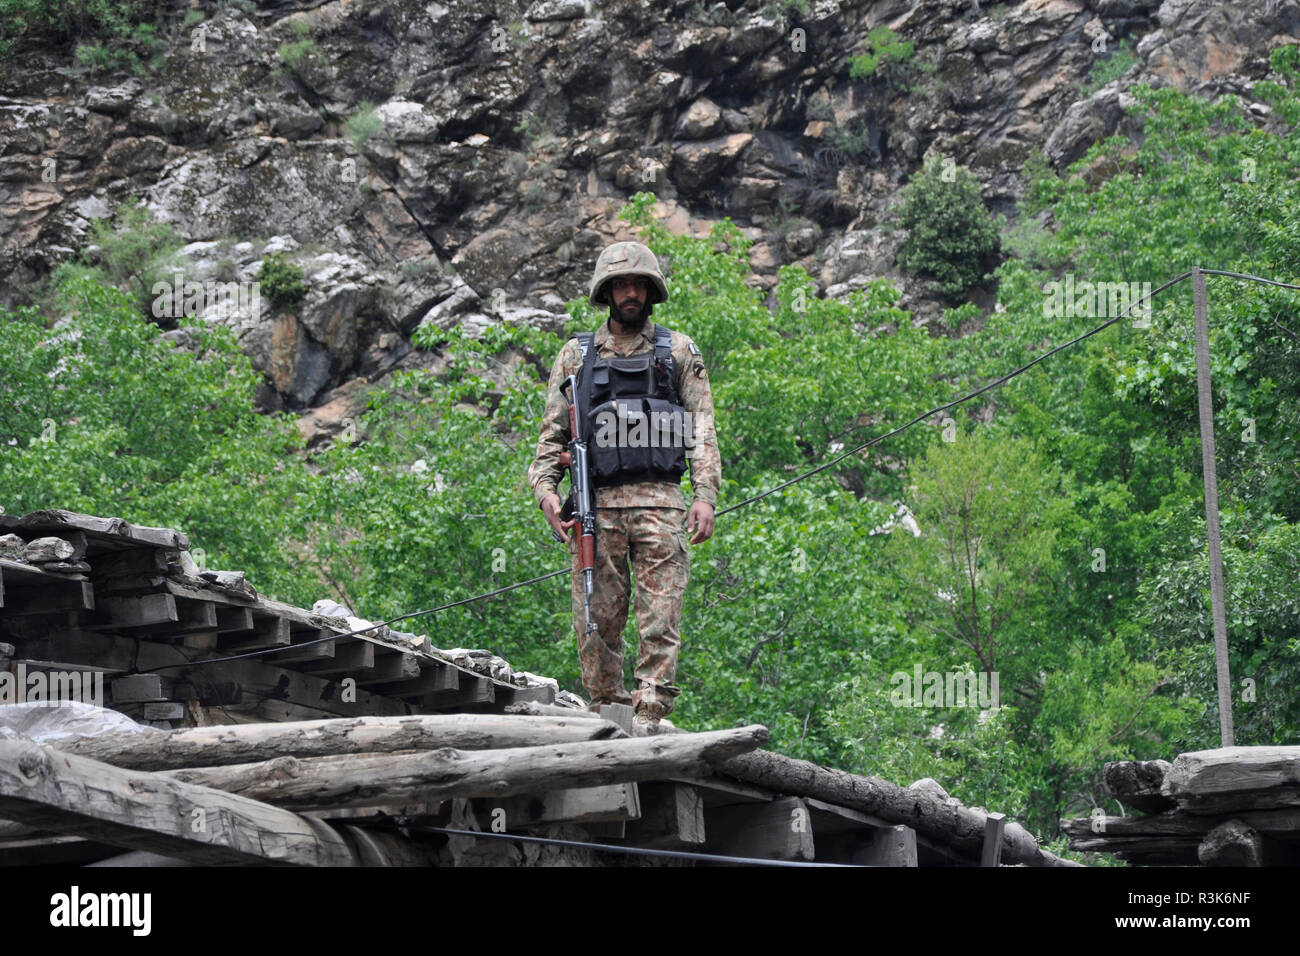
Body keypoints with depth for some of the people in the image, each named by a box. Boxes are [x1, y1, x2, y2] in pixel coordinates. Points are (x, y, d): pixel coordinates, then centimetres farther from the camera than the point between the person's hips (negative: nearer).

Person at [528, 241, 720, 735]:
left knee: (660, 619, -8)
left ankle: (649, 720, -10)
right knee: (596, 620, -2)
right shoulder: (577, 355, 15)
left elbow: (702, 430, 8)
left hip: (660, 503, -1)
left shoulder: (678, 352, 13)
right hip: (597, 504, 1)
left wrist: (705, 495, -4)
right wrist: (546, 489, -3)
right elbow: (553, 431, 13)